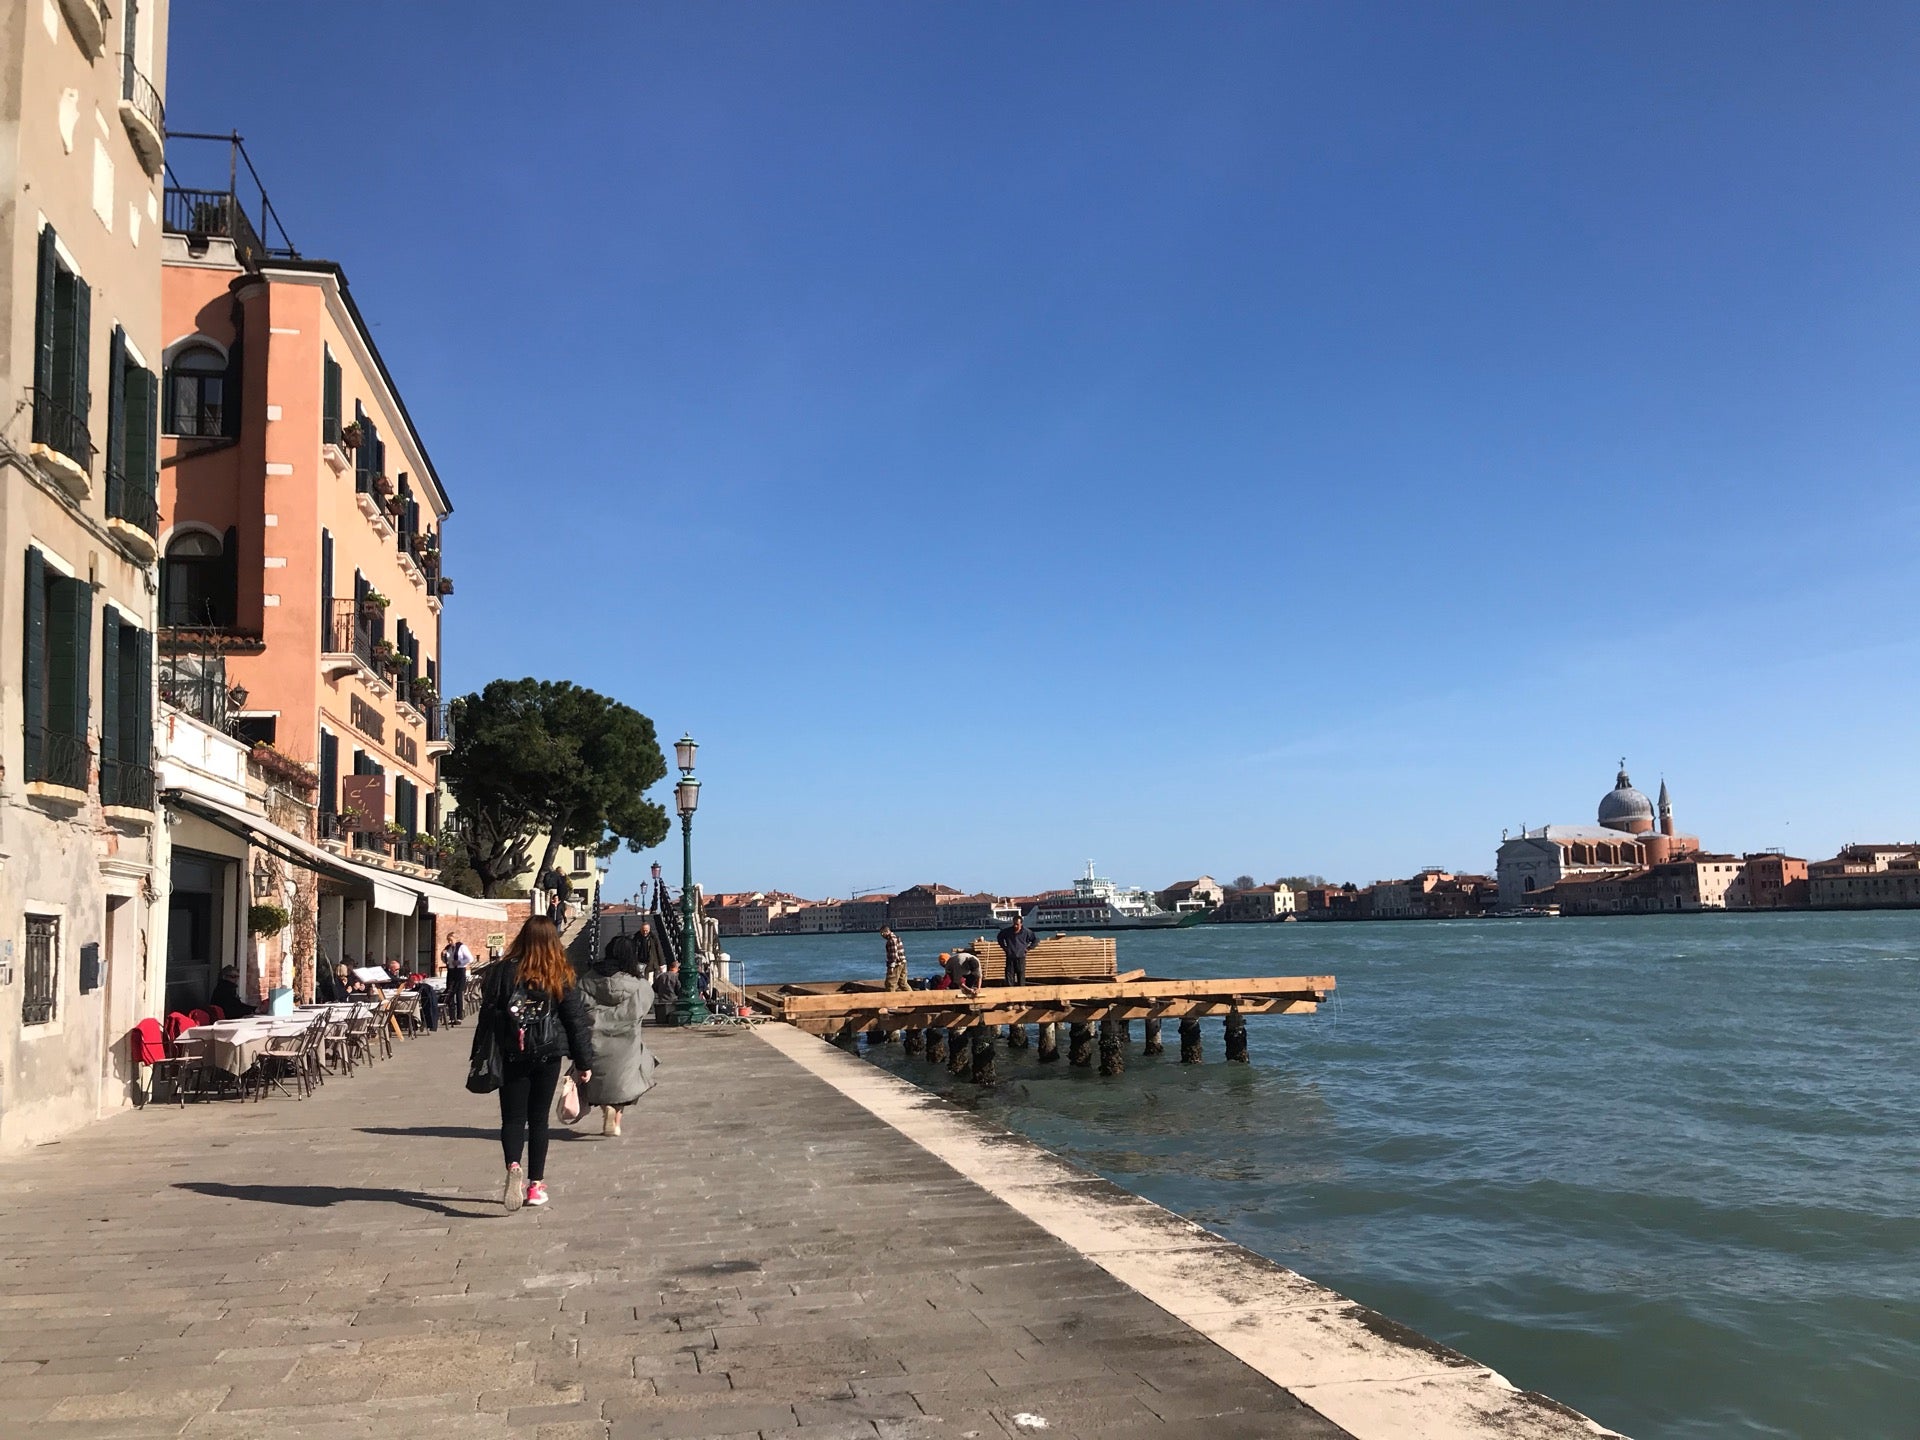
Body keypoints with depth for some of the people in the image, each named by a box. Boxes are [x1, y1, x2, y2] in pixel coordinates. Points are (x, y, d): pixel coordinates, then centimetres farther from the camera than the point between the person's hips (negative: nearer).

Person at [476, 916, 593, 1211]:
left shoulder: (503, 971, -6)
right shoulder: (562, 977, -4)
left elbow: (488, 1015, -3)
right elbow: (577, 1020, -2)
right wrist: (584, 1062, 6)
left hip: (513, 1056, -1)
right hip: (548, 1056, 1)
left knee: (513, 1117, 6)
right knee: (539, 1119, 12)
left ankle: (513, 1167, -21)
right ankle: (536, 1184, 13)